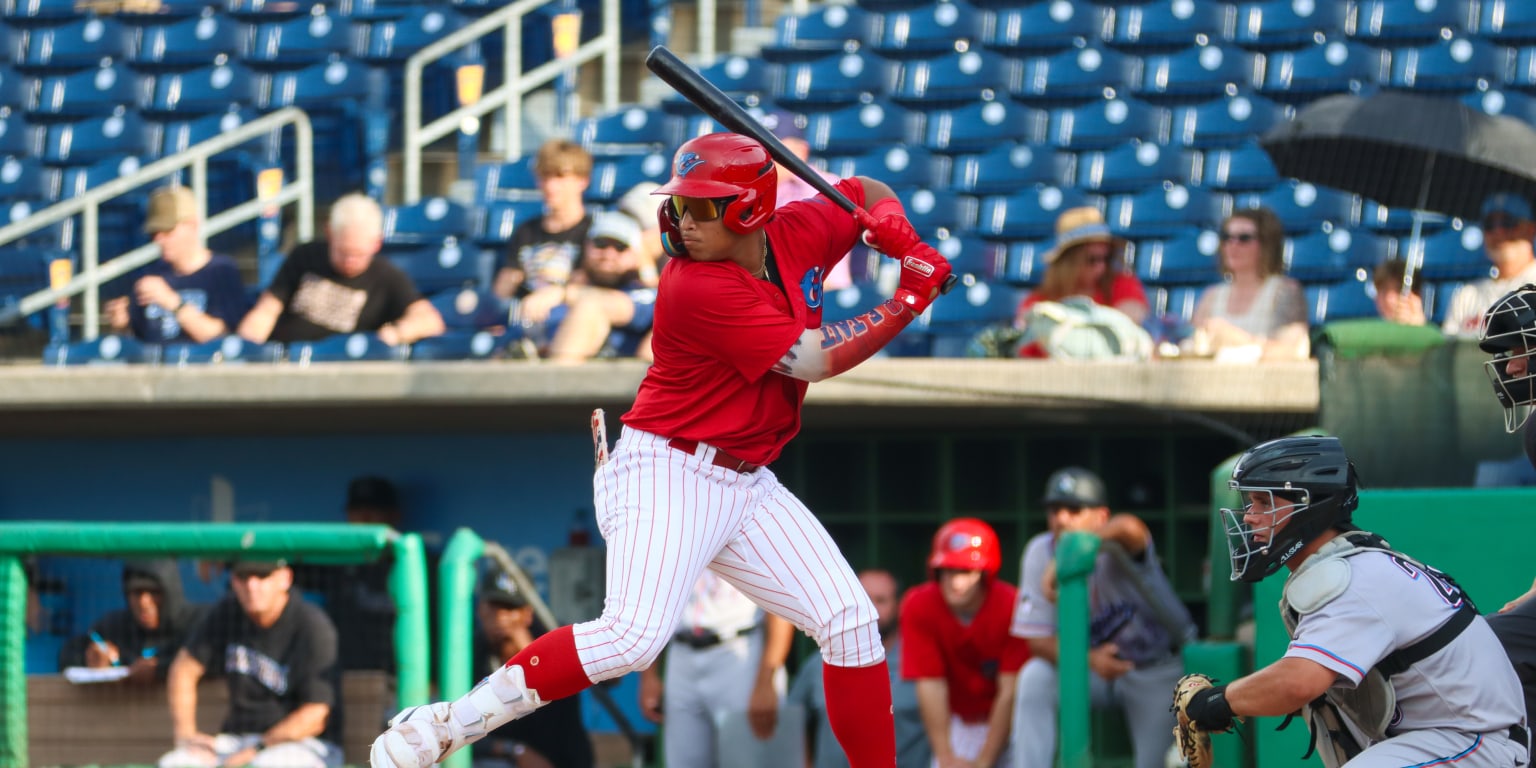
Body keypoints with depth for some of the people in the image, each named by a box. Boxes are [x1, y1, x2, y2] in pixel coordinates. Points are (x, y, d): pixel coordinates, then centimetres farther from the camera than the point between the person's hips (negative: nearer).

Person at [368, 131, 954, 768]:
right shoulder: (694, 288, -21)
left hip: (748, 487, 8)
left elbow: (865, 192, 21)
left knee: (852, 623, 0)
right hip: (667, 473, -8)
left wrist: (899, 237, -2)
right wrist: (909, 302, -14)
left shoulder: (799, 235, 1)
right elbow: (815, 360, -20)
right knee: (633, 637, -25)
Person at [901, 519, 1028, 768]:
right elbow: (931, 686, -16)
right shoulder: (919, 606, -15)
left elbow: (1010, 691, -21)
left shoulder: (1010, 606, -22)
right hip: (959, 722, 2)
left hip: (1006, 718, -2)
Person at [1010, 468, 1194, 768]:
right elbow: (1038, 641, -13)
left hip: (1157, 672, -3)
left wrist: (1063, 560, -56)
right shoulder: (1041, 553, -14)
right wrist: (1089, 659, -32)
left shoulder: (1116, 545, -26)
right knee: (1035, 677, -24)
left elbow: (1129, 529, -54)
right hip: (1091, 667, 3)